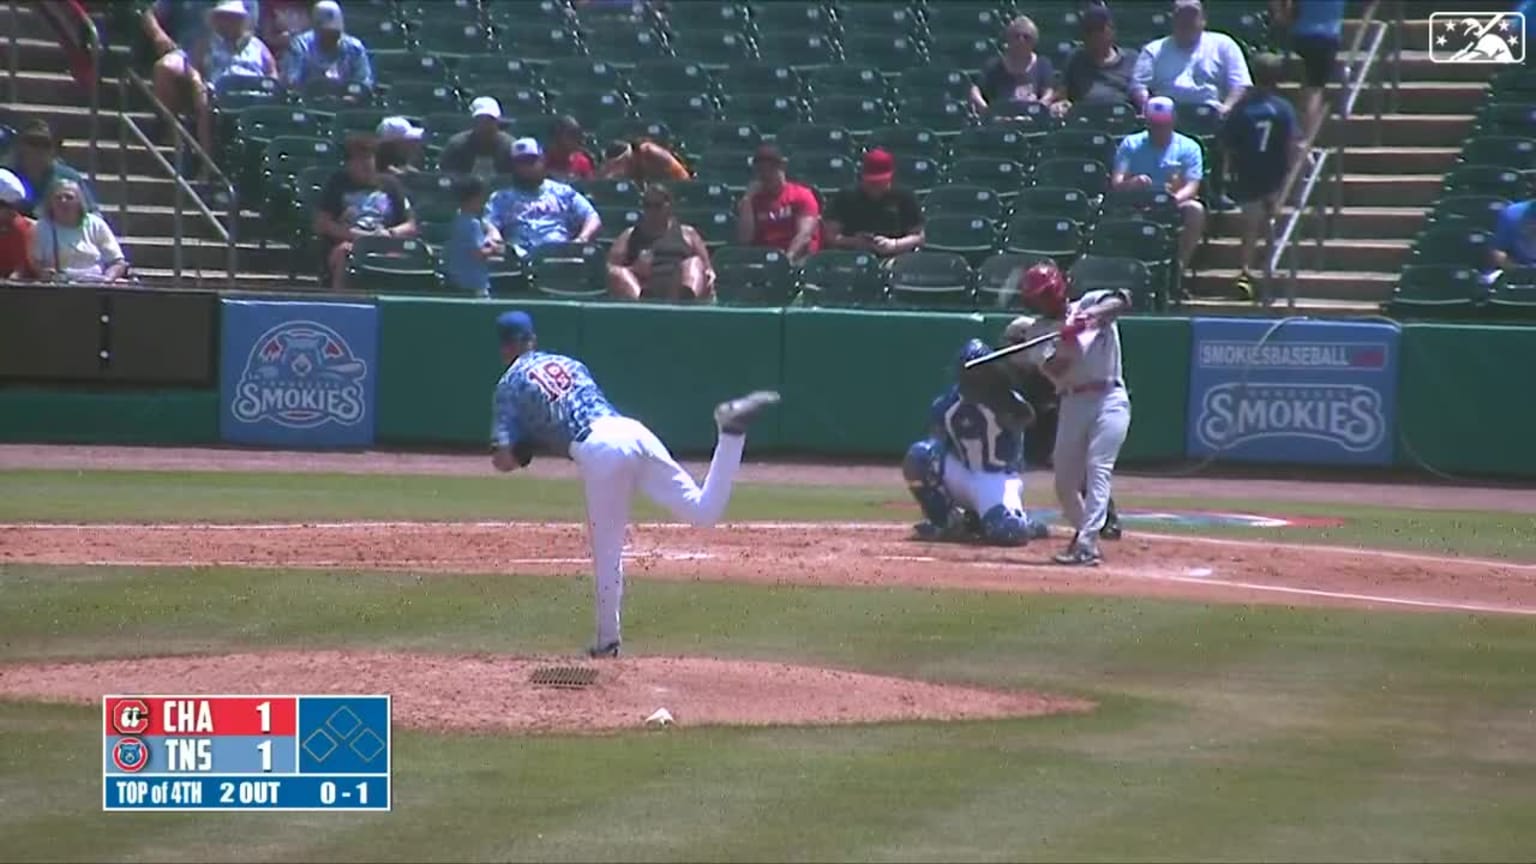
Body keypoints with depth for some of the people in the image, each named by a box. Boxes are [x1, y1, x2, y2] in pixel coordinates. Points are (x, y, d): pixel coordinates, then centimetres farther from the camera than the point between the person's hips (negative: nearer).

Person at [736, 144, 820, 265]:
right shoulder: (752, 200, 13)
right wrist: (747, 199, 0)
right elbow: (743, 241, 1)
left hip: (797, 259, -2)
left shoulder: (802, 195, 5)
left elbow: (805, 235, -9)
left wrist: (787, 258, -26)